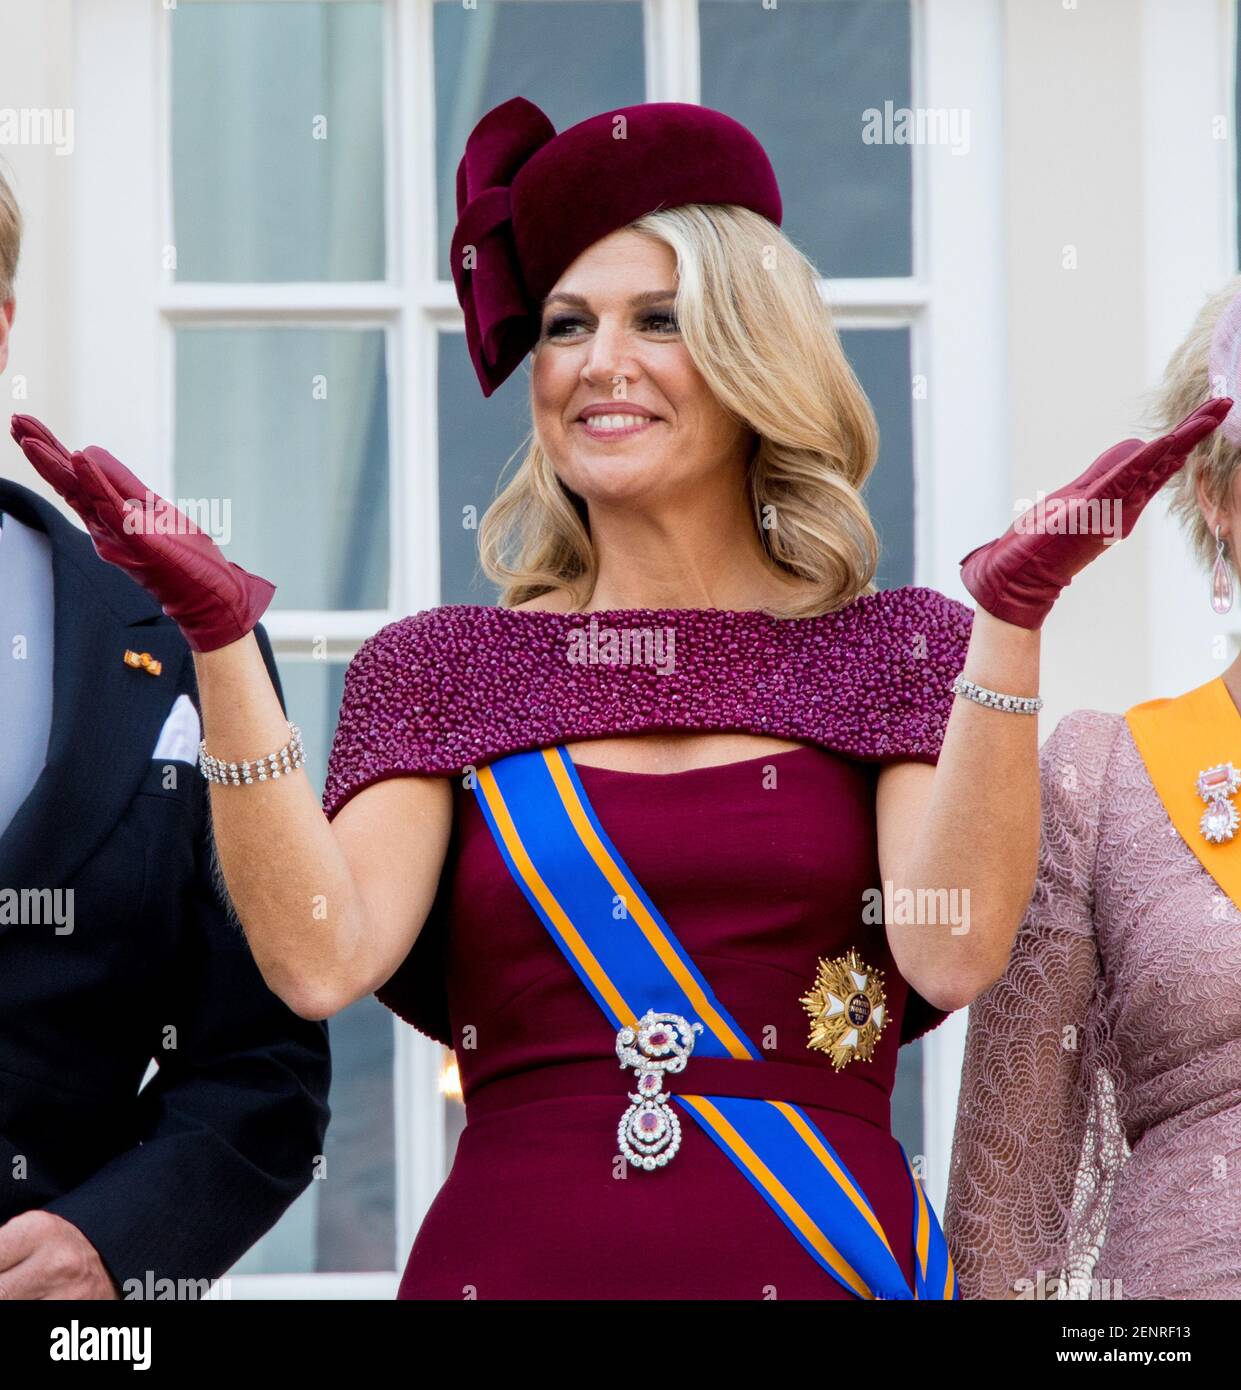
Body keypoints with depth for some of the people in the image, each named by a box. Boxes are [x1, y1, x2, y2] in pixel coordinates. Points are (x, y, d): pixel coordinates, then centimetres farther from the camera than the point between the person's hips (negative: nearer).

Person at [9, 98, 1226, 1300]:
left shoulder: (900, 655, 4)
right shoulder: (441, 669, 6)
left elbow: (952, 953, -13)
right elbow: (324, 959, -10)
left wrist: (1012, 614, -18)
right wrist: (219, 634, -15)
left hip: (828, 1254, 0)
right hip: (513, 1258, 1)